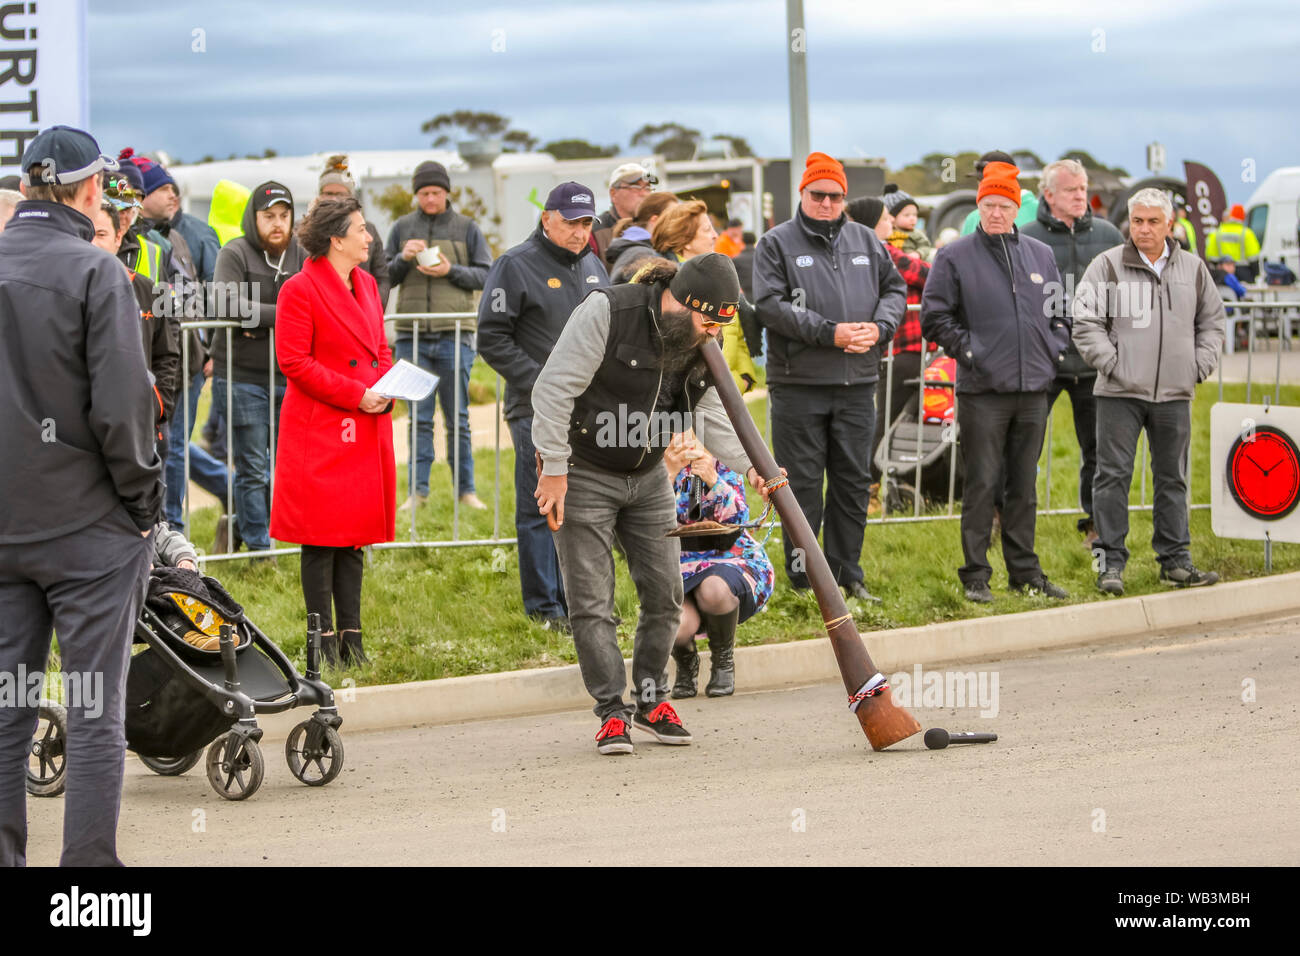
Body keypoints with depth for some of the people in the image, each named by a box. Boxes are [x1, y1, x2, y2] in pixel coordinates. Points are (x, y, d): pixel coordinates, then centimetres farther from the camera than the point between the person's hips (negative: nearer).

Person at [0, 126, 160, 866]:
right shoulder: (96, 273, -13)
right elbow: (120, 406, -17)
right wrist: (145, 498, -5)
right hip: (89, 525, -5)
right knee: (97, 715, 0)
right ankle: (91, 860, 0)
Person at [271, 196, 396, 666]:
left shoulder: (367, 285, 14)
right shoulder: (300, 289, -9)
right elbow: (293, 361, -13)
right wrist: (357, 395, -15)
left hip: (366, 430, 7)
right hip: (319, 429, -7)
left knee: (355, 536, 9)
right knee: (322, 538, -4)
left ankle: (350, 635, 14)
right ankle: (324, 640, 0)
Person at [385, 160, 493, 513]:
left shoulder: (467, 228, 7)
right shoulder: (402, 228, 11)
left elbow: (486, 275, 4)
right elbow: (384, 278, 11)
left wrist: (451, 271, -11)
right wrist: (403, 259, -8)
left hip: (454, 335, -1)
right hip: (412, 335, 1)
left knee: (457, 417, 2)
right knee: (419, 417, 2)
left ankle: (464, 488, 8)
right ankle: (418, 489, 6)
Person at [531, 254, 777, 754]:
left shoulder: (700, 345, -2)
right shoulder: (607, 312, -22)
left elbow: (710, 417, 3)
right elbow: (554, 389, -21)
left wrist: (749, 464, -14)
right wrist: (554, 469, -20)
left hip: (648, 479, 6)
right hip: (584, 477, -6)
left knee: (665, 595, 4)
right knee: (591, 601, -6)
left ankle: (650, 699, 19)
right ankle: (612, 712, 2)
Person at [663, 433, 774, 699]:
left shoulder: (723, 463, -2)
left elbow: (737, 518, -14)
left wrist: (713, 479, -32)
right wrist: (669, 473, -33)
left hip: (731, 559, 0)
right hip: (680, 569, 0)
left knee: (714, 589, -37)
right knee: (675, 626, -33)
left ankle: (723, 660, -5)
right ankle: (685, 662, 7)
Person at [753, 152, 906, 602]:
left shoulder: (866, 241, 12)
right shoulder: (777, 243, -2)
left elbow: (895, 289, 16)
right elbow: (771, 305, -12)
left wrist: (879, 328, -6)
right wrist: (830, 333, -18)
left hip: (857, 383, 4)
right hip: (798, 383, -4)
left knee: (854, 481, 9)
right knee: (802, 484, -1)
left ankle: (845, 573, 17)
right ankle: (802, 578, 6)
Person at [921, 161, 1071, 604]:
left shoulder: (1041, 255, 13)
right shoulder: (955, 257, 0)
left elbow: (1060, 314, 21)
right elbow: (934, 317, 0)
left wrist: (1053, 349, 8)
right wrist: (967, 349, -7)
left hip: (1033, 389, 4)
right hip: (982, 390, -4)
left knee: (1024, 486, 9)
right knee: (982, 485, -4)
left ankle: (1025, 571, 15)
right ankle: (976, 576, 0)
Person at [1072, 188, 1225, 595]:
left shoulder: (1193, 268, 10)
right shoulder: (1108, 266, -2)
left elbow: (1212, 320, 19)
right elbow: (1085, 321, -4)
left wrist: (1200, 366, 7)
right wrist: (1111, 363, -11)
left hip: (1174, 394, 3)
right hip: (1120, 393, -3)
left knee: (1173, 478, 10)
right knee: (1113, 476, -3)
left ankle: (1176, 561, 17)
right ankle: (1110, 562, 1)